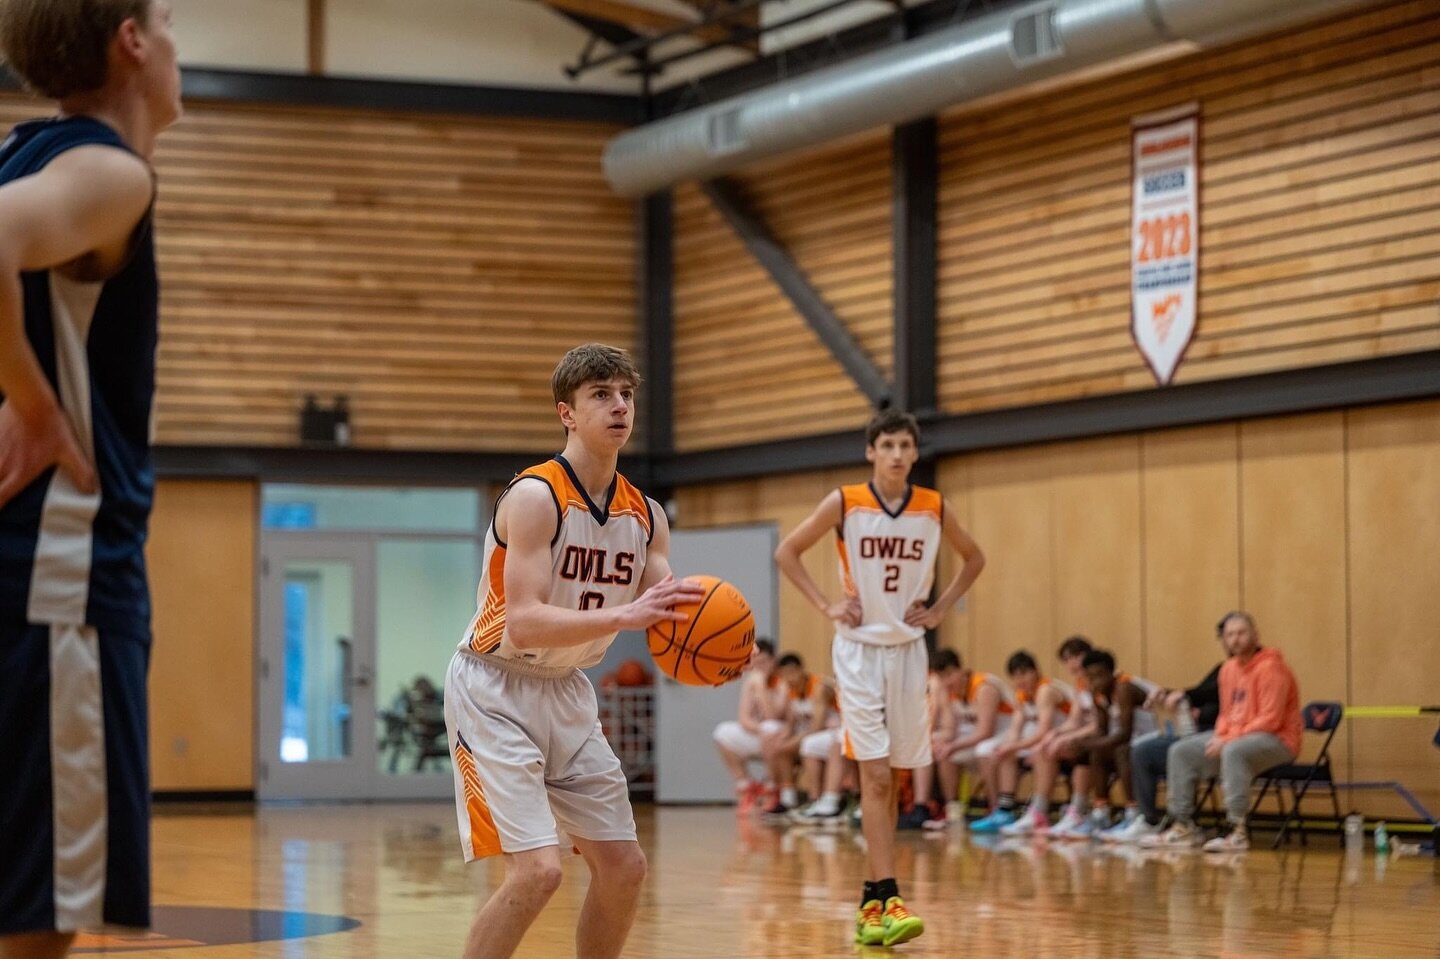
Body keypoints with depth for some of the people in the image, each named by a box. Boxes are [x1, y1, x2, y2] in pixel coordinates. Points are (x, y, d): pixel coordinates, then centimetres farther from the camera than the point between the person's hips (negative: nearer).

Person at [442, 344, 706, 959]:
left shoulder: (646, 516, 2)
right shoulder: (535, 497, -21)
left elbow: (668, 619, 1)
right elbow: (522, 625, -30)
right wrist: (625, 615, -41)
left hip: (566, 694, 8)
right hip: (495, 689, -8)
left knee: (623, 867, 9)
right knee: (536, 869, -20)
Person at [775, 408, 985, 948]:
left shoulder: (934, 509, -2)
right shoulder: (844, 504, -8)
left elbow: (973, 558, 15)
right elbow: (787, 552, 1)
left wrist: (941, 609, 5)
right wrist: (825, 605, -6)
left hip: (908, 649, 3)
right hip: (859, 648, -3)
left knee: (890, 780, 9)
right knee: (875, 776, -10)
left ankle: (873, 898, 20)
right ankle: (886, 900, -15)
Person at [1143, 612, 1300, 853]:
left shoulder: (1270, 668, -15)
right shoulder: (1229, 669, 10)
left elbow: (1270, 720, -20)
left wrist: (1228, 740, -21)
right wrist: (1219, 736, -5)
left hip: (1277, 741, -9)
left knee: (1233, 751, -39)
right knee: (1181, 752, 2)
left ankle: (1238, 831, -37)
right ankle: (1183, 826, 5)